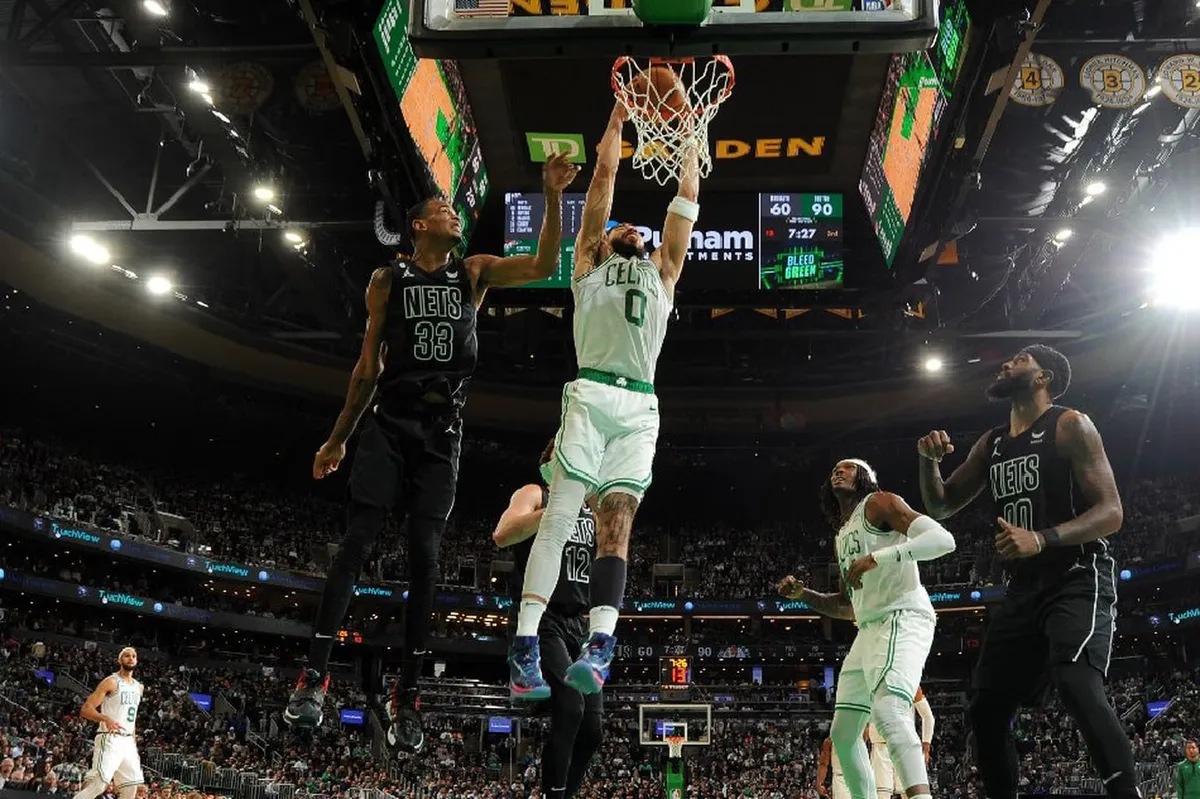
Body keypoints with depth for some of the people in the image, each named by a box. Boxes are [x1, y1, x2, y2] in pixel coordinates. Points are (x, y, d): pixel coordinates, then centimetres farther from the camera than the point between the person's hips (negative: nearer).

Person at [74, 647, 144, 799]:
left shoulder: (138, 687, 16)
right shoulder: (111, 682, -7)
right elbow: (85, 709, -13)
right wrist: (106, 719, -31)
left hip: (128, 741, 8)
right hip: (110, 740, -7)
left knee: (132, 785, 6)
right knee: (98, 784, -18)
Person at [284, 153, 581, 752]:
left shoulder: (474, 272, 10)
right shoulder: (387, 280, 8)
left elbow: (543, 265, -4)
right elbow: (368, 366, 10)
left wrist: (553, 197, -14)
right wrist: (339, 437, 10)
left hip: (442, 429, 1)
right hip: (390, 422, -1)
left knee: (424, 556, -2)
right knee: (357, 541, -11)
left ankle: (407, 696, 2)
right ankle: (314, 675, -8)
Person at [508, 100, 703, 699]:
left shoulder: (660, 273, 32)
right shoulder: (588, 266, 24)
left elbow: (687, 197, 31)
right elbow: (605, 176, 24)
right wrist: (618, 116, 30)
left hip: (640, 408, 2)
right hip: (590, 396, -2)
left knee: (616, 524, -10)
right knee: (558, 518, -13)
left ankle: (599, 647, -23)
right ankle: (525, 650, -19)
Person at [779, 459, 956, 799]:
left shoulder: (879, 503, 1)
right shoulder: (841, 537, 26)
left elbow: (942, 539, -15)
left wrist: (876, 558, -23)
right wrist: (803, 595, 18)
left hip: (902, 619, -10)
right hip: (870, 630, 10)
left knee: (888, 710, -32)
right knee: (843, 732, 12)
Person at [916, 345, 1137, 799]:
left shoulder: (1069, 426, -5)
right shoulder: (991, 444, 16)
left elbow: (1110, 512, -13)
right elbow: (940, 508, 20)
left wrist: (1042, 538, -29)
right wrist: (929, 461, -1)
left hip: (1078, 580, -7)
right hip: (1023, 590, 8)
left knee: (1076, 684, -32)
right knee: (985, 711, 6)